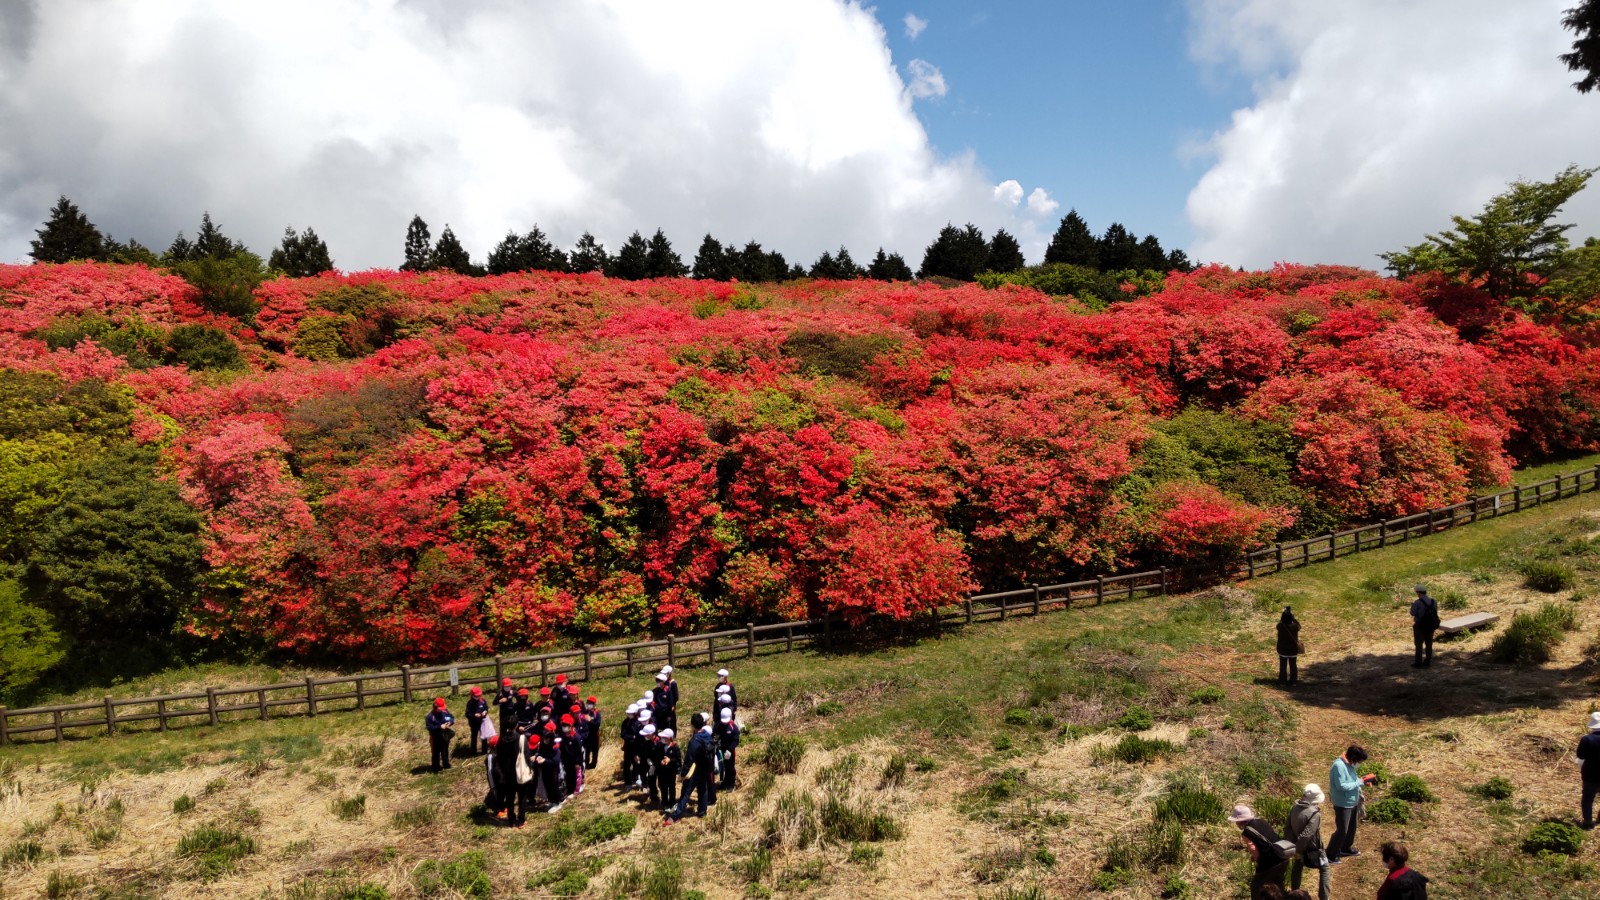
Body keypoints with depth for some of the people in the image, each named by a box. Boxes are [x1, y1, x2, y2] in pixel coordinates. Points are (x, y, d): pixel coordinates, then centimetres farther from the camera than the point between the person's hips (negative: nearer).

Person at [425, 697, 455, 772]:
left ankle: (446, 764, 35)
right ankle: (436, 767, 17)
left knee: (445, 751, 19)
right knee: (436, 752, 6)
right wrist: (439, 727, -29)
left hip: (445, 735, 4)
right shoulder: (430, 716, -18)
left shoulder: (445, 711, -5)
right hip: (436, 737, -4)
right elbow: (429, 727, -22)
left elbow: (452, 718, 4)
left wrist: (450, 722, -19)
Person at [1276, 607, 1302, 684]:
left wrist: (1284, 613, 4)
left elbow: (1280, 621, 4)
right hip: (1293, 650, 0)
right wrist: (1293, 617, 1)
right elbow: (1299, 625, 2)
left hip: (1282, 650, 0)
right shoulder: (1294, 626, -22)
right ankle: (1293, 680, 26)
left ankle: (1282, 680, 20)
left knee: (1282, 666, 13)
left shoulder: (1280, 626, -21)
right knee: (1293, 666, 16)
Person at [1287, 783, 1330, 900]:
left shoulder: (1295, 808, -7)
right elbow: (1306, 835, -32)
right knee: (1324, 870, 14)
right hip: (1313, 848, -7)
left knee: (1297, 867, 25)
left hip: (1299, 847, 7)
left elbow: (1287, 827, -1)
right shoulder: (1315, 814, -29)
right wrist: (1298, 849, -20)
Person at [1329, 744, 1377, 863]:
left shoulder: (1349, 764, 2)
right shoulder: (1339, 766, -28)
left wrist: (1361, 780, -5)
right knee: (1342, 830, -2)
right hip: (1343, 804, -9)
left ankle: (1346, 848, 45)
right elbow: (1341, 786, -29)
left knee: (1351, 827, 24)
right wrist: (1360, 782, -23)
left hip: (1353, 801, 9)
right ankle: (1330, 855, 11)